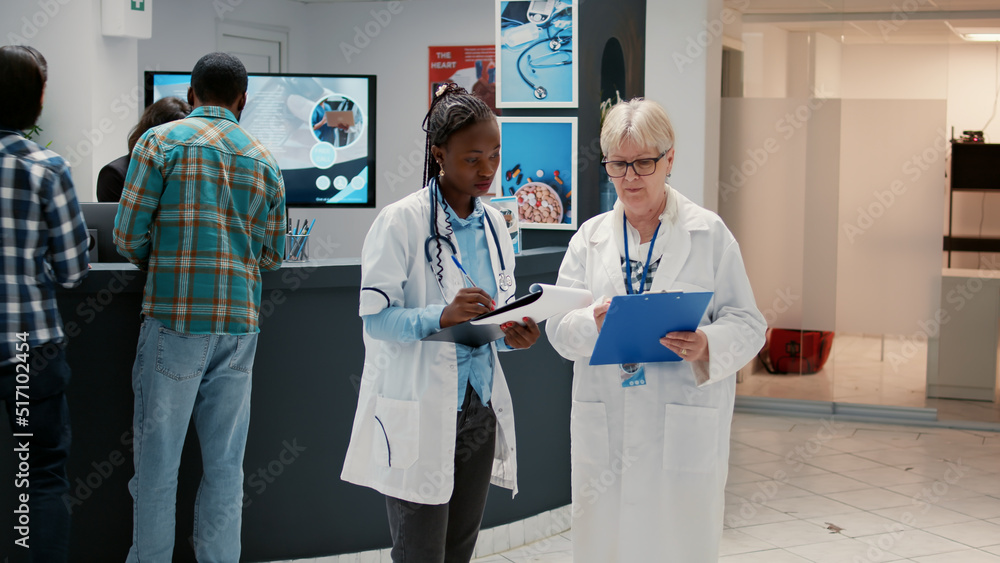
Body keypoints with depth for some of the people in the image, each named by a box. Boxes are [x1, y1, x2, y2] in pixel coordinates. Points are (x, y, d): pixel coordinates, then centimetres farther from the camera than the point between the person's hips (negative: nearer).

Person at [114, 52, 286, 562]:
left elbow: (127, 237, -2)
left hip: (174, 318, -3)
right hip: (239, 324, 4)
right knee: (225, 464, 9)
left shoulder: (161, 141, -1)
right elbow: (271, 255, 12)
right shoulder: (264, 161, 10)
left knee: (158, 461, 4)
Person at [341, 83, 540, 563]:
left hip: (479, 408, 6)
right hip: (418, 412, -6)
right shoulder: (401, 221, -9)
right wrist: (441, 317, -28)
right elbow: (375, 317, -13)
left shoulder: (492, 222, 11)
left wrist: (512, 334, -5)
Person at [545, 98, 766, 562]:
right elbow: (559, 328, 4)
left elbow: (748, 324, 0)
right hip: (604, 431, 2)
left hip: (685, 429, -2)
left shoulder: (709, 233, 2)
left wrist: (707, 346, -21)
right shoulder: (589, 237, 11)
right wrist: (595, 323, -18)